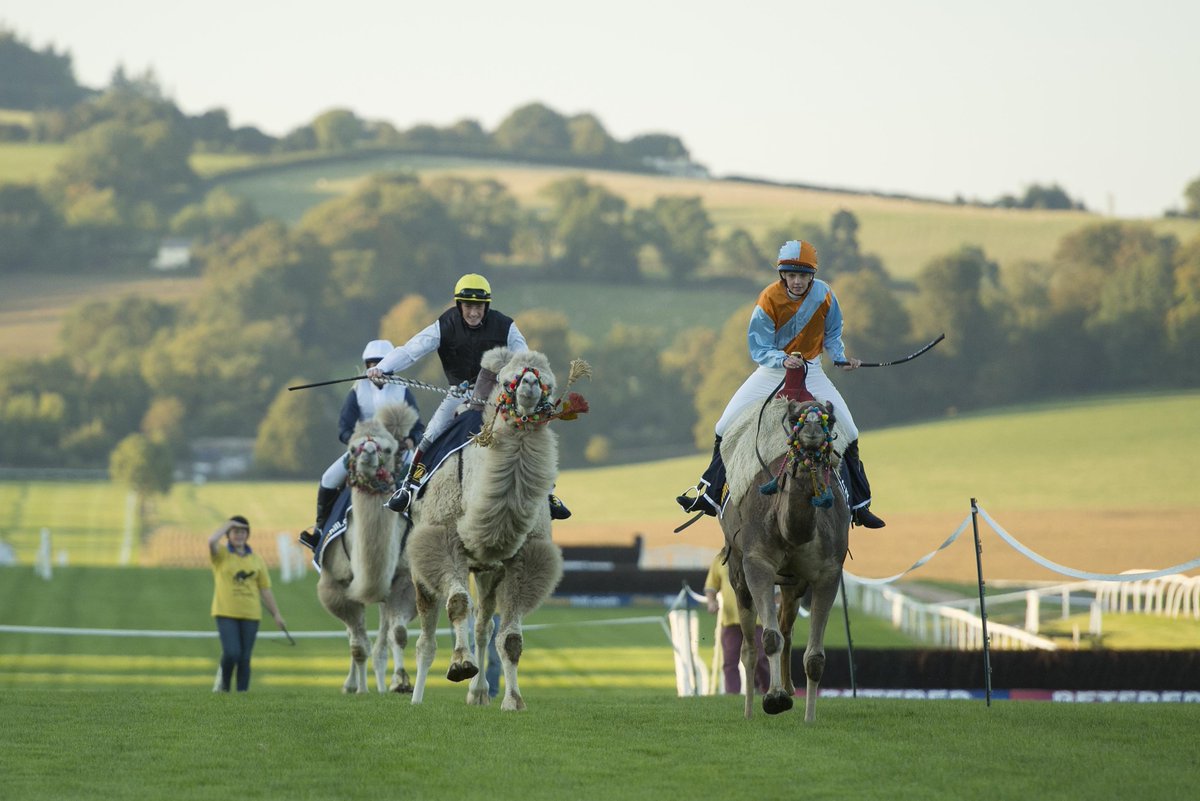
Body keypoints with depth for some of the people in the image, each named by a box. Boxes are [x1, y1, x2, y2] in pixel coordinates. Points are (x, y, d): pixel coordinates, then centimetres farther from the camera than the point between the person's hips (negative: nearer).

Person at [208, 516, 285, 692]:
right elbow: (211, 541, -21)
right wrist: (228, 524, -8)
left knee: (245, 658, 2)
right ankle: (224, 685, 9)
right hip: (226, 613, -3)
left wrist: (276, 614, 10)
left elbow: (265, 590, 13)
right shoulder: (221, 554, 3)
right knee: (231, 653, -16)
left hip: (250, 614, 3)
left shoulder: (256, 559, 12)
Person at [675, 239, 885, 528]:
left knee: (848, 433, -7)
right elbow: (759, 349, -19)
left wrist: (841, 357, -13)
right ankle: (710, 495, 8)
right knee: (726, 427, -7)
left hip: (811, 372, 1)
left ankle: (858, 505, 7)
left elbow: (832, 334, 4)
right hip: (772, 371, -1)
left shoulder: (823, 294, -13)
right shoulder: (768, 300, -21)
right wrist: (783, 360, -38)